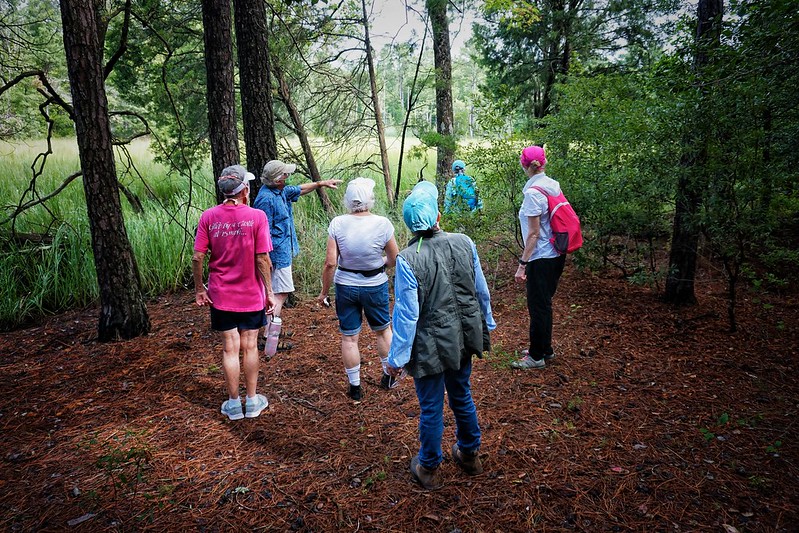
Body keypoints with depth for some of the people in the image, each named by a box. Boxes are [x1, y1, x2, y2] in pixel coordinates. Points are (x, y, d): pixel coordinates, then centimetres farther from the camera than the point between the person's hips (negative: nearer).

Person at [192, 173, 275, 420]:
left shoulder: (208, 217, -5)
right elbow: (262, 259, -13)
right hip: (251, 295, -1)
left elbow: (197, 257, -6)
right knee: (250, 346, 12)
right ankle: (253, 401, 24)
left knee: (230, 348, 10)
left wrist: (199, 288, 7)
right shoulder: (256, 216, -12)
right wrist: (269, 292, -3)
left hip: (220, 295, 2)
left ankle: (234, 404, 21)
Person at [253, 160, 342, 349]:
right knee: (281, 293, -7)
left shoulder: (280, 191, 7)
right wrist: (267, 259, -23)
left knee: (278, 291, 19)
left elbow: (300, 189, 26)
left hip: (283, 250, 11)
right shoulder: (266, 198, -23)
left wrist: (322, 183, 23)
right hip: (277, 252, -11)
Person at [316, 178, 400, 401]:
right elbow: (394, 259, -5)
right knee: (383, 330, 22)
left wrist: (324, 291, -1)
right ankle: (388, 376, 37)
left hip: (345, 286, 0)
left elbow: (330, 263, -13)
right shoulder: (382, 224, -14)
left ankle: (355, 387, 22)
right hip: (375, 286, 0)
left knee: (349, 337, 12)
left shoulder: (337, 224, -13)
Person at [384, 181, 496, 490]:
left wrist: (397, 357, -7)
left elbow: (407, 314, -18)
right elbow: (481, 291, 2)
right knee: (462, 396, 26)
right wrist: (486, 324, 19)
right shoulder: (464, 243, -9)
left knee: (431, 408, 13)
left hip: (430, 346, -5)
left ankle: (429, 470, 34)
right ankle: (469, 454, 46)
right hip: (463, 338, 5)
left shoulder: (407, 260, -23)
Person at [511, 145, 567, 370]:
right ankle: (545, 349, 34)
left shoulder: (533, 192, -18)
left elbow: (534, 234, -19)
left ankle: (537, 356, 18)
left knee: (538, 306, 4)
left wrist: (522, 264, -16)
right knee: (544, 303, 20)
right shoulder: (553, 185, 5)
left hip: (541, 258, -8)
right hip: (556, 254, 8)